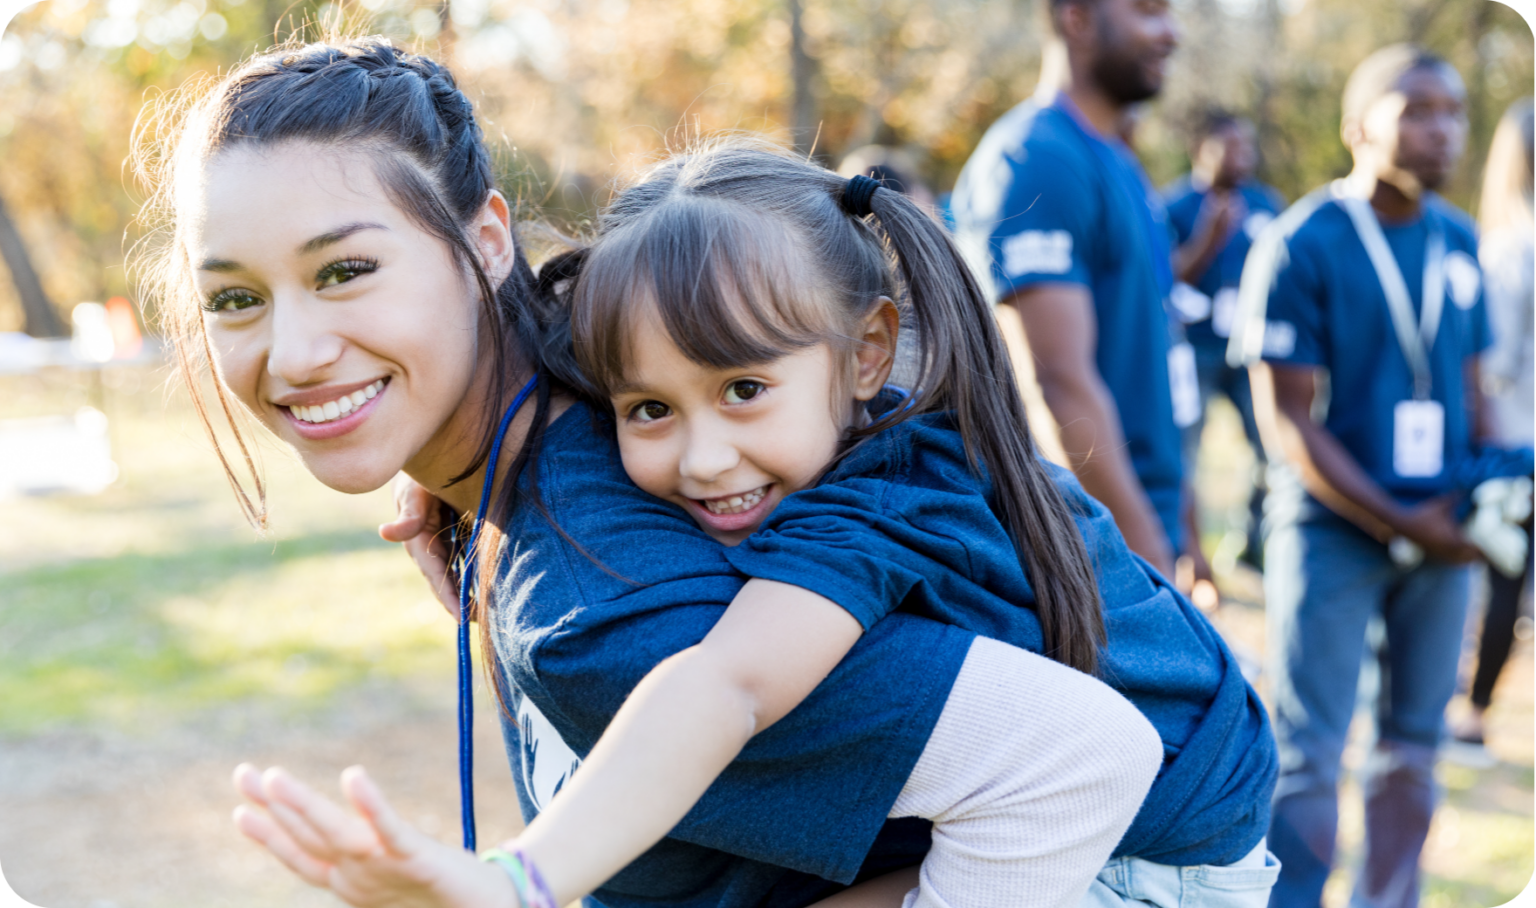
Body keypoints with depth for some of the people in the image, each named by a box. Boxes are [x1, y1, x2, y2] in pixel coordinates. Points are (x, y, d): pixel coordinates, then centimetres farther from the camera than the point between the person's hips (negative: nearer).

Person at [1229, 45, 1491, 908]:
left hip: (1442, 533, 6)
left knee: (1413, 750, 14)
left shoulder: (1461, 243, 6)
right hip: (1334, 534, -6)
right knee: (1309, 757, 0)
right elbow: (1288, 419, -13)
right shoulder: (1301, 246, -12)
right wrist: (1400, 525, -15)